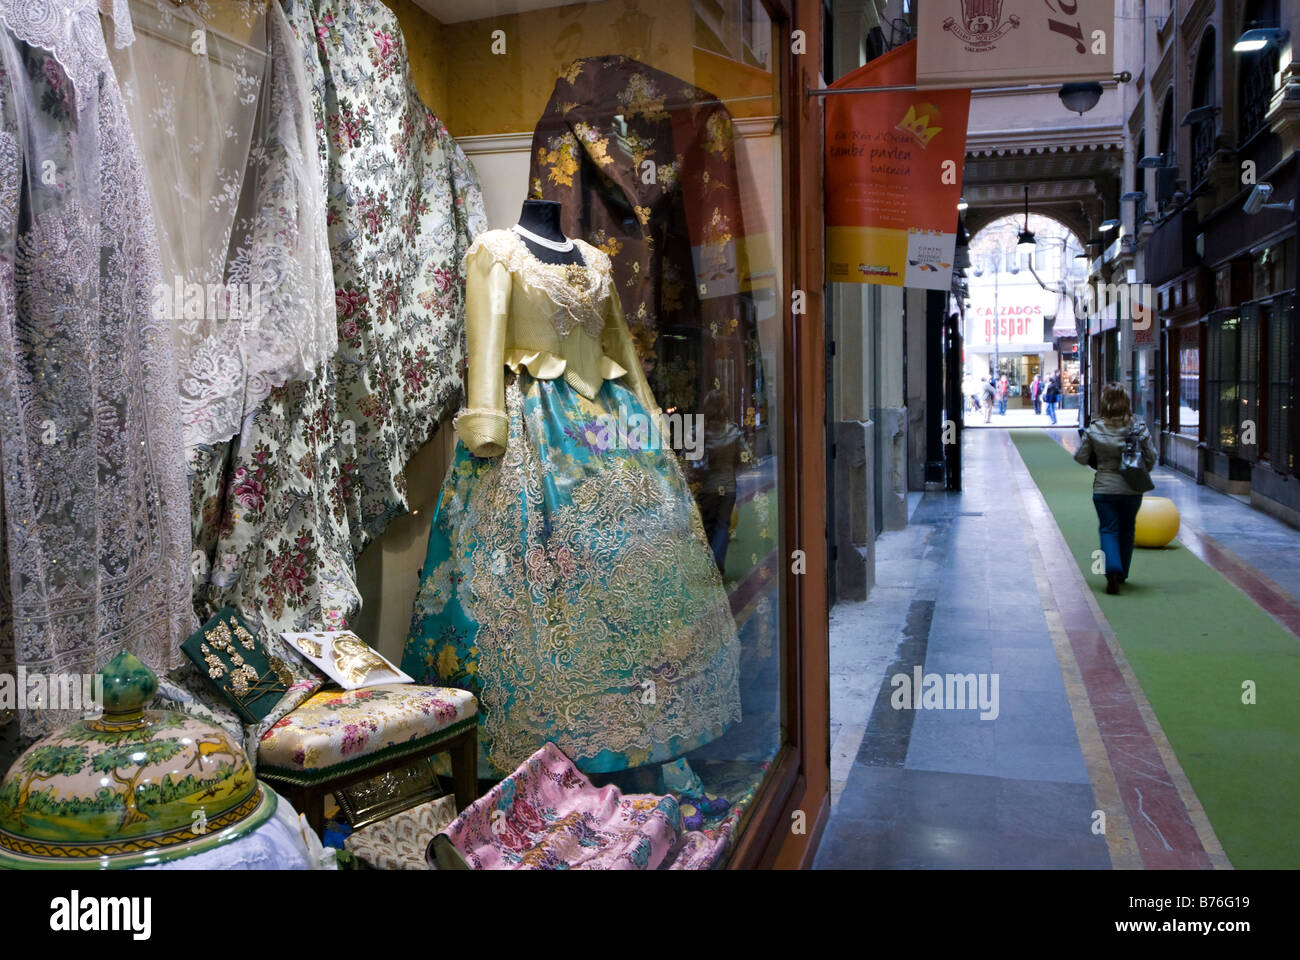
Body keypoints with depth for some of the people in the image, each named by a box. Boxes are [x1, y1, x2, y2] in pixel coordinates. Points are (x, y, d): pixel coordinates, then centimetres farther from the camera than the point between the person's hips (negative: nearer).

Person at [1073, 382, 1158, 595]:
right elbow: (1151, 459, -3)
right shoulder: (1139, 428, -8)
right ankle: (1122, 574, 29)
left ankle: (1113, 569, -20)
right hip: (1132, 489, 2)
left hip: (1104, 489, -2)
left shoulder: (1094, 430, -9)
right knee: (1126, 530, 17)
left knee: (1108, 530, 3)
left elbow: (1081, 458, -3)